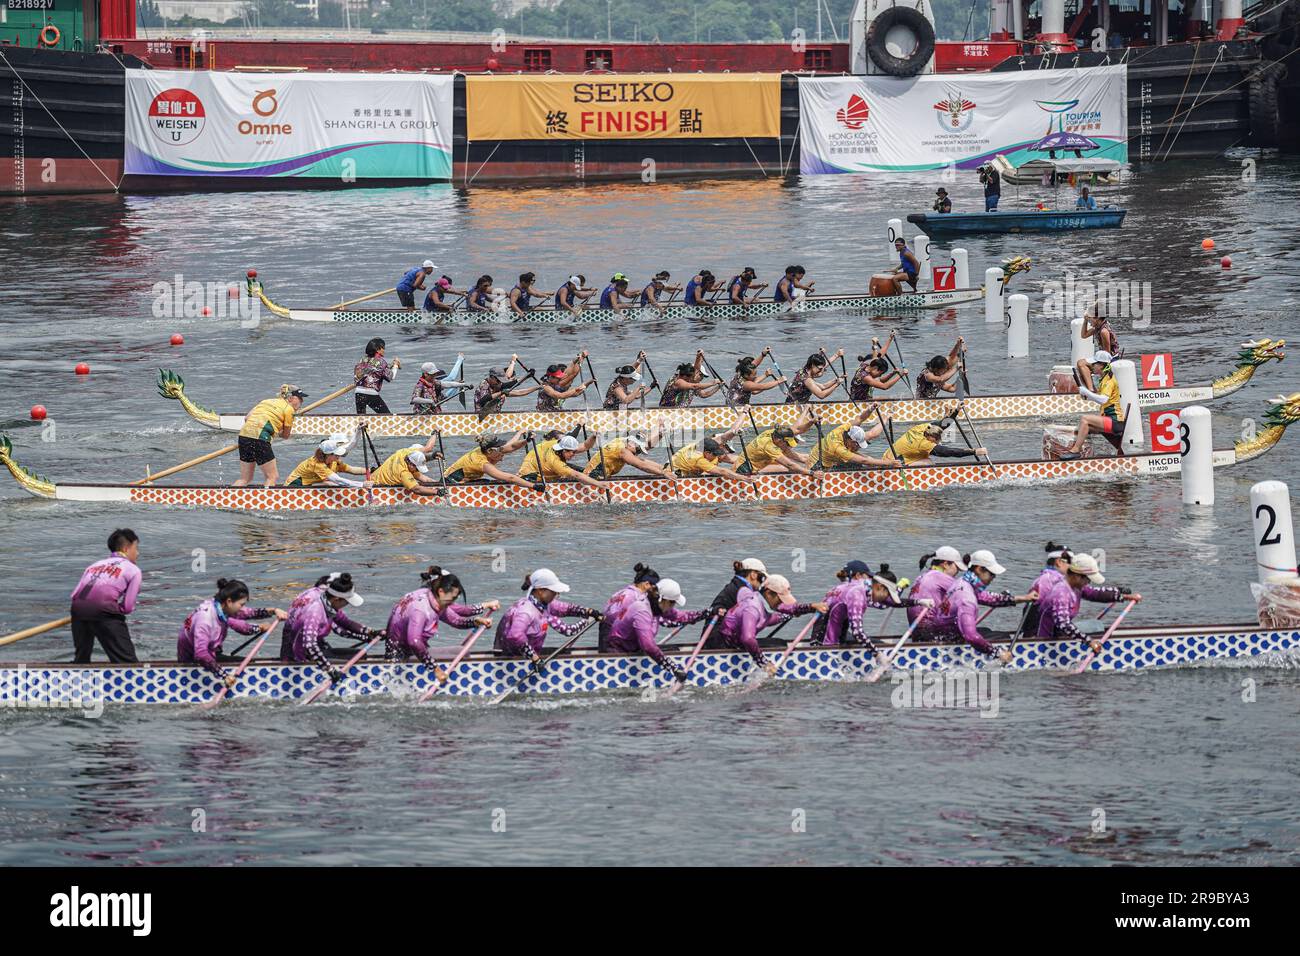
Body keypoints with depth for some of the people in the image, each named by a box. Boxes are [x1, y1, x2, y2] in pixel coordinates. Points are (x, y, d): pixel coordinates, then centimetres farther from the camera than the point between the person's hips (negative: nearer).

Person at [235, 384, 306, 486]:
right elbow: (286, 435, 11)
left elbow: (246, 418, 17)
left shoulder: (266, 401, 24)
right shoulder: (288, 408, 4)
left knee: (244, 478, 15)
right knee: (273, 477, 2)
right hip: (260, 438, -7)